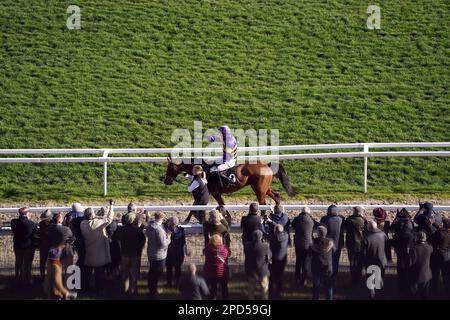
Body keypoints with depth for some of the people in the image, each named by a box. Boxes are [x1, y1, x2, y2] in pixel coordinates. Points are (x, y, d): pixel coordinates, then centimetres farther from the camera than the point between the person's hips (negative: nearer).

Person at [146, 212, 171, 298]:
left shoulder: (149, 227, -5)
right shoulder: (159, 230, -31)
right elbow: (163, 244, -29)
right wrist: (168, 236, -13)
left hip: (150, 254, 8)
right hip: (159, 256, -8)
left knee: (152, 272, 24)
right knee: (156, 274, 9)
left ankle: (151, 289, 40)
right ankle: (153, 292, 21)